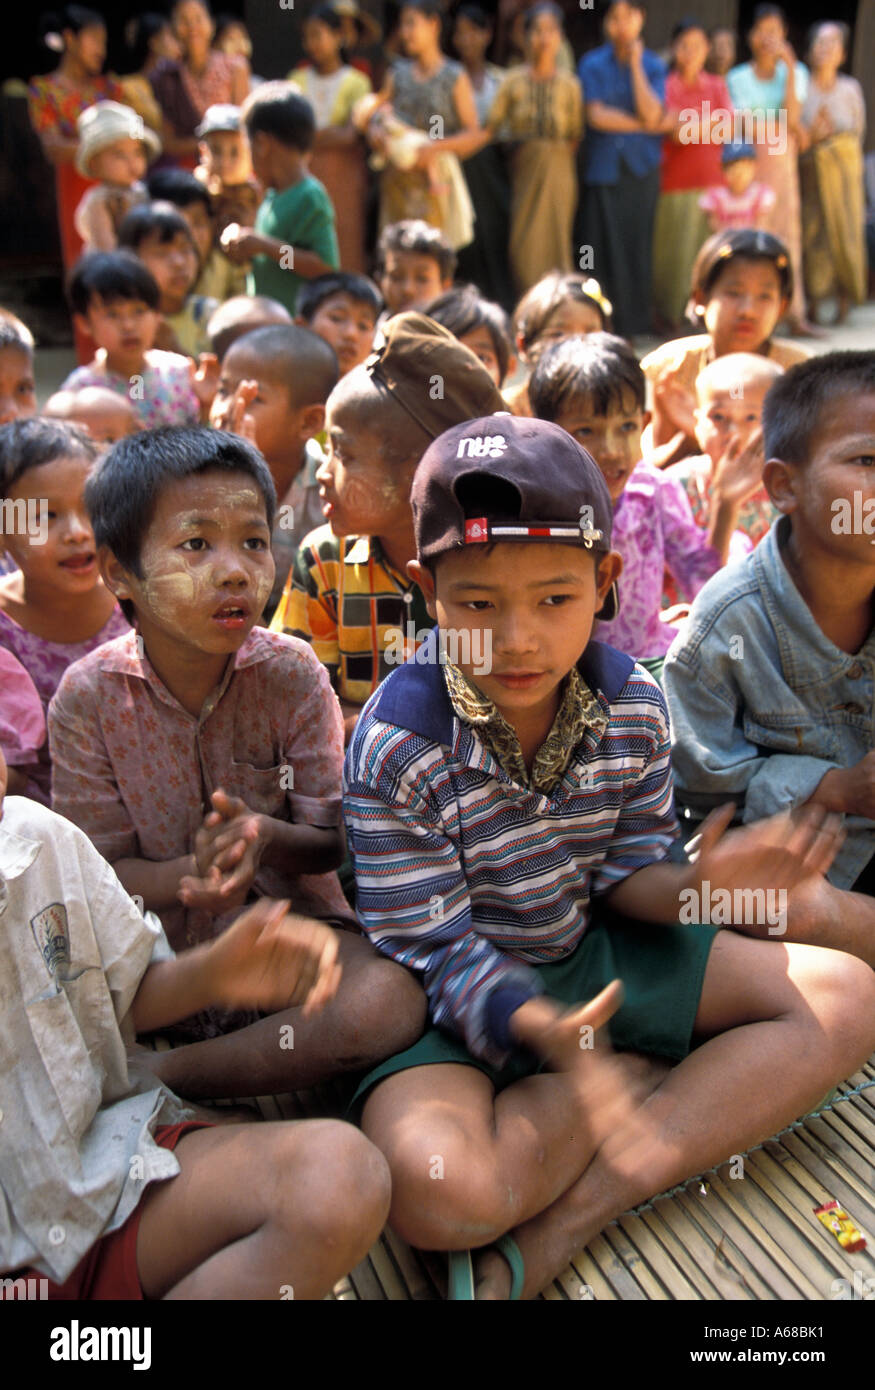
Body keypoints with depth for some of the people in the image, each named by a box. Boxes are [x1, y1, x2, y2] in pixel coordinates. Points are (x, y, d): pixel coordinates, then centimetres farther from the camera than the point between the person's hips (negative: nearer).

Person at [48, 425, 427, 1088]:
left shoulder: (292, 674, -11)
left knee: (392, 1002, -29)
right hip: (153, 937, 0)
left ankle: (151, 1075, -17)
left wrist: (267, 837, -30)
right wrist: (186, 878, -30)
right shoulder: (89, 695, -11)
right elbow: (103, 865, -7)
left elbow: (330, 841, -6)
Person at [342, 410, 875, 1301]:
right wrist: (542, 1029, -38)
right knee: (437, 1192, -35)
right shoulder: (395, 746, -23)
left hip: (588, 956, 6)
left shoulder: (633, 706, -8)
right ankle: (664, 1079, -3)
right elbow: (432, 949, -19)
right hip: (463, 994, -5)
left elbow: (620, 876, 0)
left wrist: (699, 883, -23)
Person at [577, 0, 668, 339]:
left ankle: (631, 326, 6)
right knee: (601, 249, -5)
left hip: (641, 170, 1)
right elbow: (596, 115, -7)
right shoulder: (592, 64, 5)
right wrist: (646, 125, -3)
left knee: (637, 246, -1)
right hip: (602, 168, -1)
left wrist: (635, 65, -5)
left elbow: (651, 114, -8)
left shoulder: (653, 65, 8)